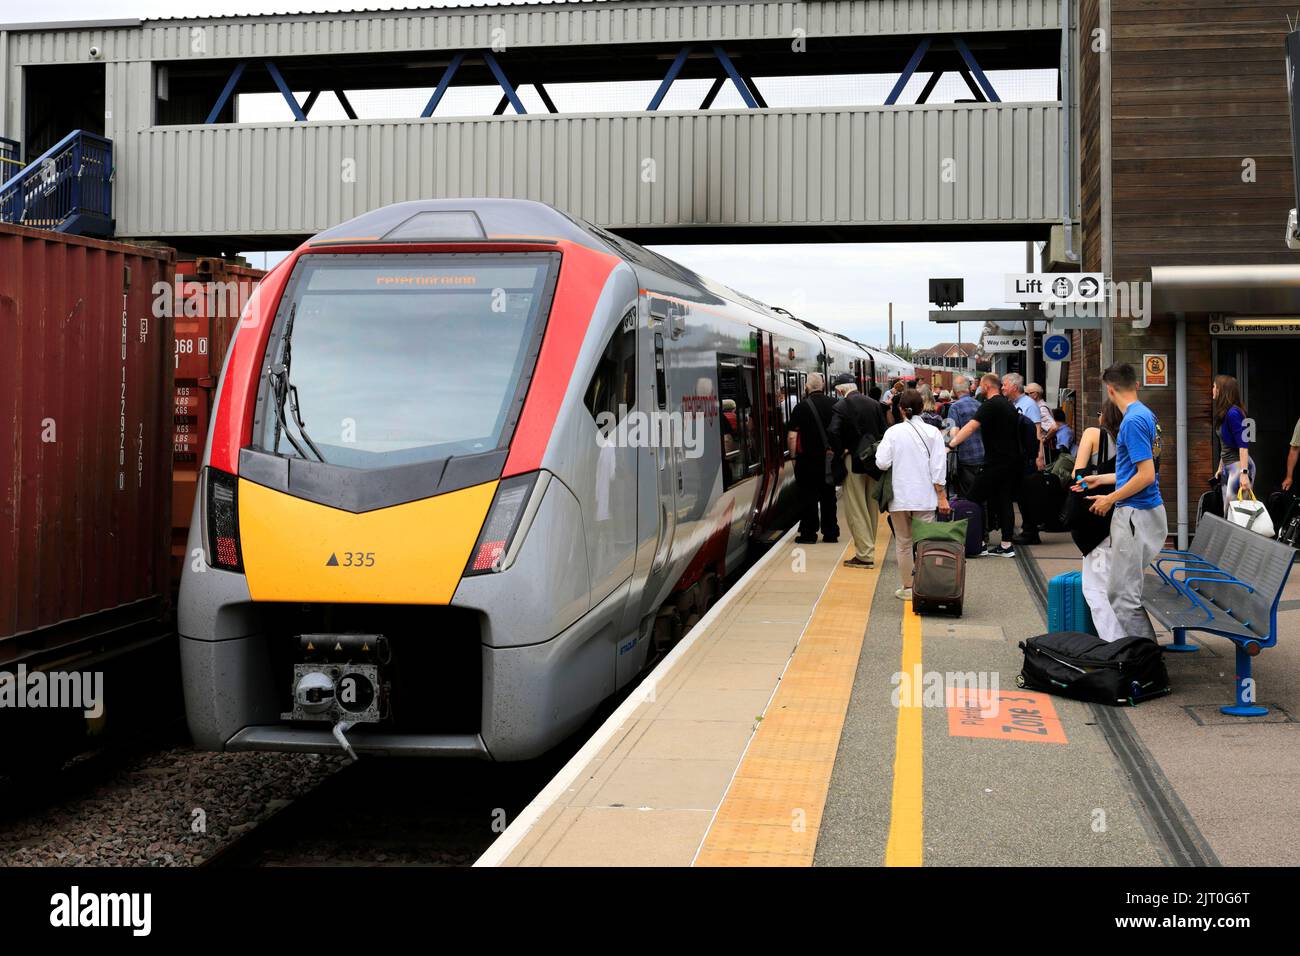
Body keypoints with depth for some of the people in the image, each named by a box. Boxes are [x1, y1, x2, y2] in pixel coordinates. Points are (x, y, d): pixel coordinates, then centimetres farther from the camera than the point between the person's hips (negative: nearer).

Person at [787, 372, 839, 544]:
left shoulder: (802, 406, -11)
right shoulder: (834, 404, 0)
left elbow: (792, 436, -12)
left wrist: (794, 455, 0)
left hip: (807, 459, -4)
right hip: (830, 459, 4)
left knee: (808, 497, 3)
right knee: (828, 496, 12)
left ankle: (808, 533, 5)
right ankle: (830, 533, 17)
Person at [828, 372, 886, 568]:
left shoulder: (842, 406, -12)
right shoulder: (874, 404, 4)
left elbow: (833, 432, -24)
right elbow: (884, 432, 5)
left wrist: (841, 450, -9)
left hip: (853, 463, -6)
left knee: (856, 510, -1)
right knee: (872, 508, 13)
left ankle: (865, 555, -4)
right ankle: (868, 549, 20)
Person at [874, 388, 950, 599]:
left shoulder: (893, 432, -7)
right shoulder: (932, 432, -3)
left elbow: (882, 462, -13)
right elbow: (938, 467, -4)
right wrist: (941, 496, 1)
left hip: (899, 496, 0)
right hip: (924, 496, 1)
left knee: (903, 543, 10)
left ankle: (908, 588, 14)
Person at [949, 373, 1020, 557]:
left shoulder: (990, 405, -13)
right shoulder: (1009, 405, 16)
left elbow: (971, 426, -25)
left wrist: (951, 444, -29)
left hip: (996, 462, -9)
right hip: (1013, 462, 9)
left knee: (974, 499, -2)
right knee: (1004, 500, 10)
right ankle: (1007, 545, 8)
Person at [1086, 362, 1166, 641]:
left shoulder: (1133, 421, -17)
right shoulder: (1147, 415, 13)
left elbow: (1146, 475, -21)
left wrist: (1110, 500, -11)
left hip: (1134, 514, -10)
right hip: (1151, 511, 10)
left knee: (1123, 595, -6)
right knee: (1120, 589, 15)